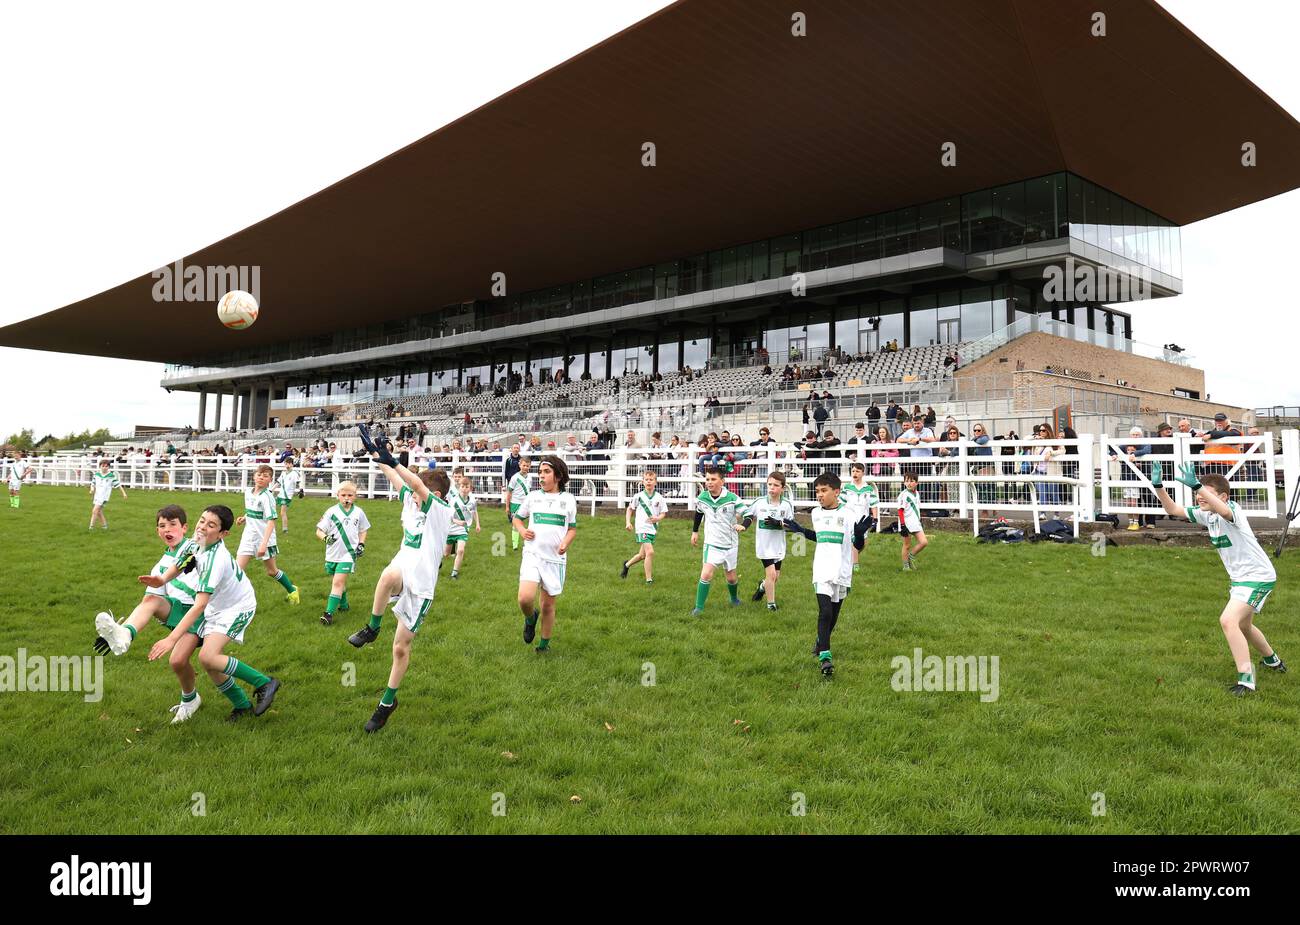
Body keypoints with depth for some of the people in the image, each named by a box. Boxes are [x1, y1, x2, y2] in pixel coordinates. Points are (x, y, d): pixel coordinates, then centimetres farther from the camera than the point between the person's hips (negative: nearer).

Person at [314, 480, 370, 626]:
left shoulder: (358, 512, 0)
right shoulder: (332, 512, -5)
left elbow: (363, 530, 16)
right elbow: (319, 531, -4)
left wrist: (361, 544, 4)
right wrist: (325, 538, -24)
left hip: (349, 553, -2)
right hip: (332, 554, 2)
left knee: (338, 582, -13)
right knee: (336, 582, 15)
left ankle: (329, 613, -14)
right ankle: (343, 604, 39)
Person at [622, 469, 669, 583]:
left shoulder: (659, 497, 1)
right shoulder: (639, 496, -2)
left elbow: (663, 513, 6)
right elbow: (630, 509, 12)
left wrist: (657, 518, -16)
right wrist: (628, 522, 2)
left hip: (653, 529, 4)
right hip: (642, 528, -4)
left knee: (642, 555, 17)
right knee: (650, 552, -19)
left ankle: (627, 564, 46)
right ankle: (649, 579, -9)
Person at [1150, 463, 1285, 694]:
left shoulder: (1233, 509, -24)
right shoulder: (1206, 514, 0)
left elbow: (1224, 511, -49)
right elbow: (1173, 510, 1)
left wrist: (1196, 485, -62)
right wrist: (1158, 486, -15)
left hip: (1258, 576, -10)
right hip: (1239, 578, 10)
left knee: (1228, 621, -25)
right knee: (1242, 626, 27)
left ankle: (1246, 680, -20)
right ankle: (1273, 661, 54)